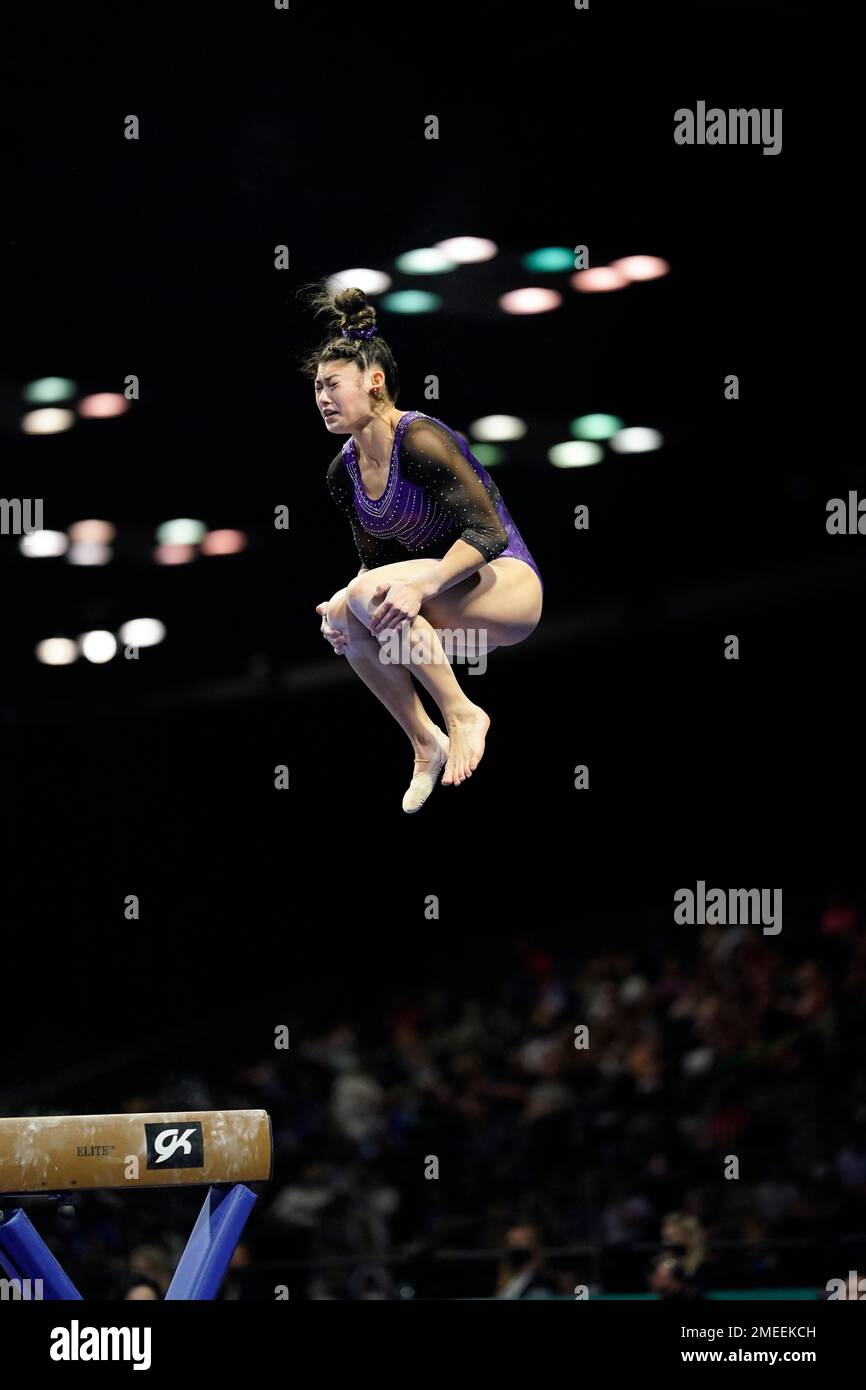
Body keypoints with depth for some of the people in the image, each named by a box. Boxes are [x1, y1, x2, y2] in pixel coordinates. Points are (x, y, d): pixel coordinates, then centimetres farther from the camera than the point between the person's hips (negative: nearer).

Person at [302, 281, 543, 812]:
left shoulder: (419, 439, -19)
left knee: (373, 592, -28)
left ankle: (462, 714, -18)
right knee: (345, 617, -15)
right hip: (449, 603, 8)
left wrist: (421, 585, -36)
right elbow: (376, 562, 11)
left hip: (509, 586, -8)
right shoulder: (345, 472, 5)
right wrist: (343, 600, -11)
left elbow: (488, 532, -24)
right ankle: (426, 746, -6)